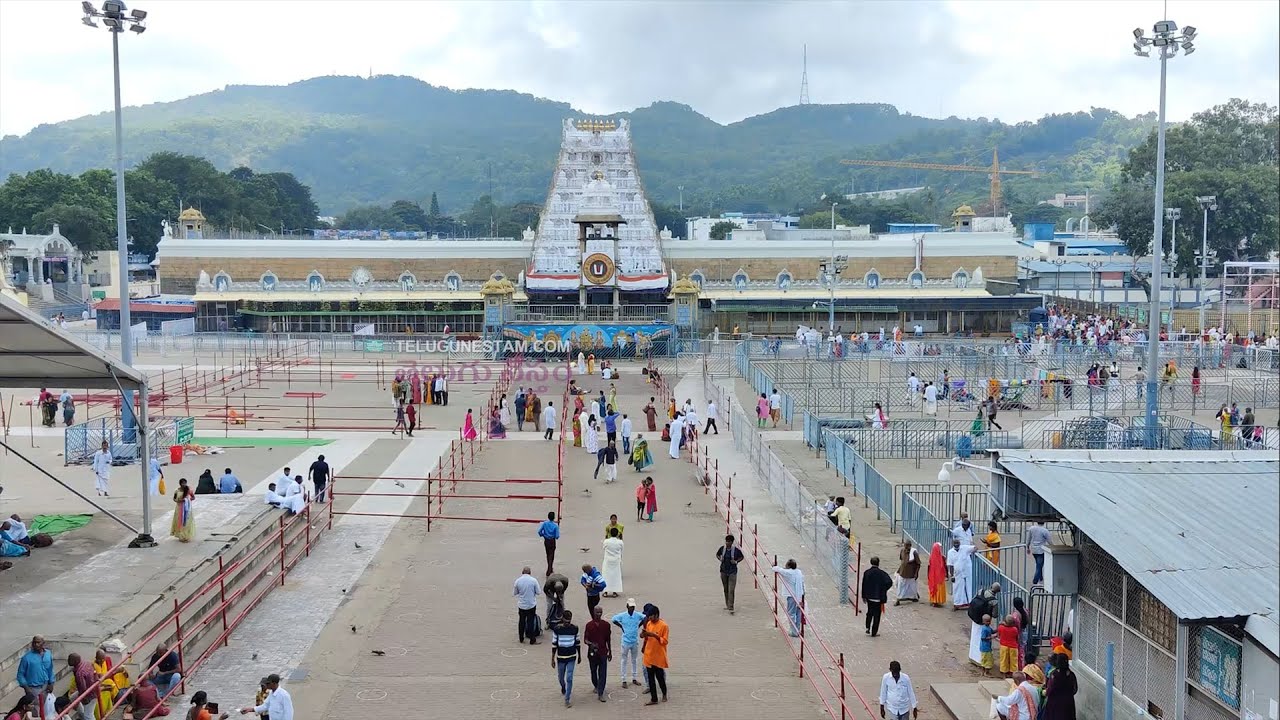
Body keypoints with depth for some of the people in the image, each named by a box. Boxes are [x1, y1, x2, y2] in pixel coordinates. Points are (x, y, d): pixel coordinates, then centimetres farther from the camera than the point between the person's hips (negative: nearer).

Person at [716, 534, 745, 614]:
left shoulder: (736, 550, -11)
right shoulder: (722, 548, -3)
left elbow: (742, 557, 5)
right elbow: (717, 554, 16)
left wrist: (736, 561, -11)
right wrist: (720, 559, -5)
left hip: (732, 572, -4)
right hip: (723, 571, 4)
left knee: (731, 590, -10)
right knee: (725, 589, 15)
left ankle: (731, 608, -12)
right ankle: (727, 605, 33)